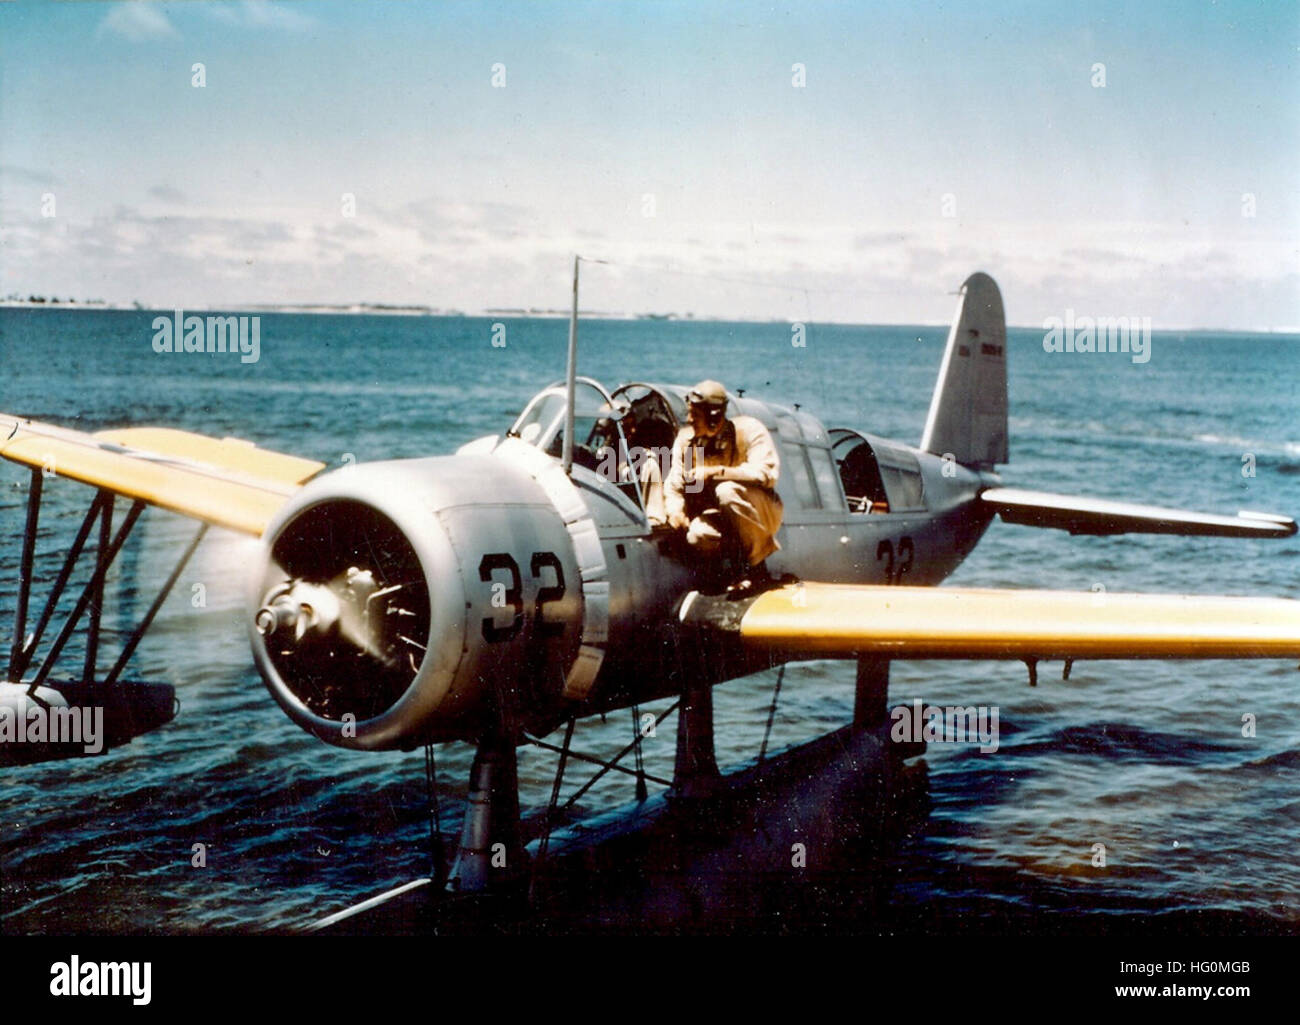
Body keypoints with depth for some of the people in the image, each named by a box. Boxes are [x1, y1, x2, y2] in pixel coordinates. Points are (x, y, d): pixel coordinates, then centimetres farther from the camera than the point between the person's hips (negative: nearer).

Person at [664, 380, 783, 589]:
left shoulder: (748, 430, -13)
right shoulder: (686, 438, 0)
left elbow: (767, 473, -26)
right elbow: (673, 484, 3)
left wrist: (715, 471, -30)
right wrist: (674, 509, -20)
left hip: (762, 514, -3)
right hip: (722, 518, 4)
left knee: (727, 490, -35)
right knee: (698, 536, -30)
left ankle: (758, 569, -23)